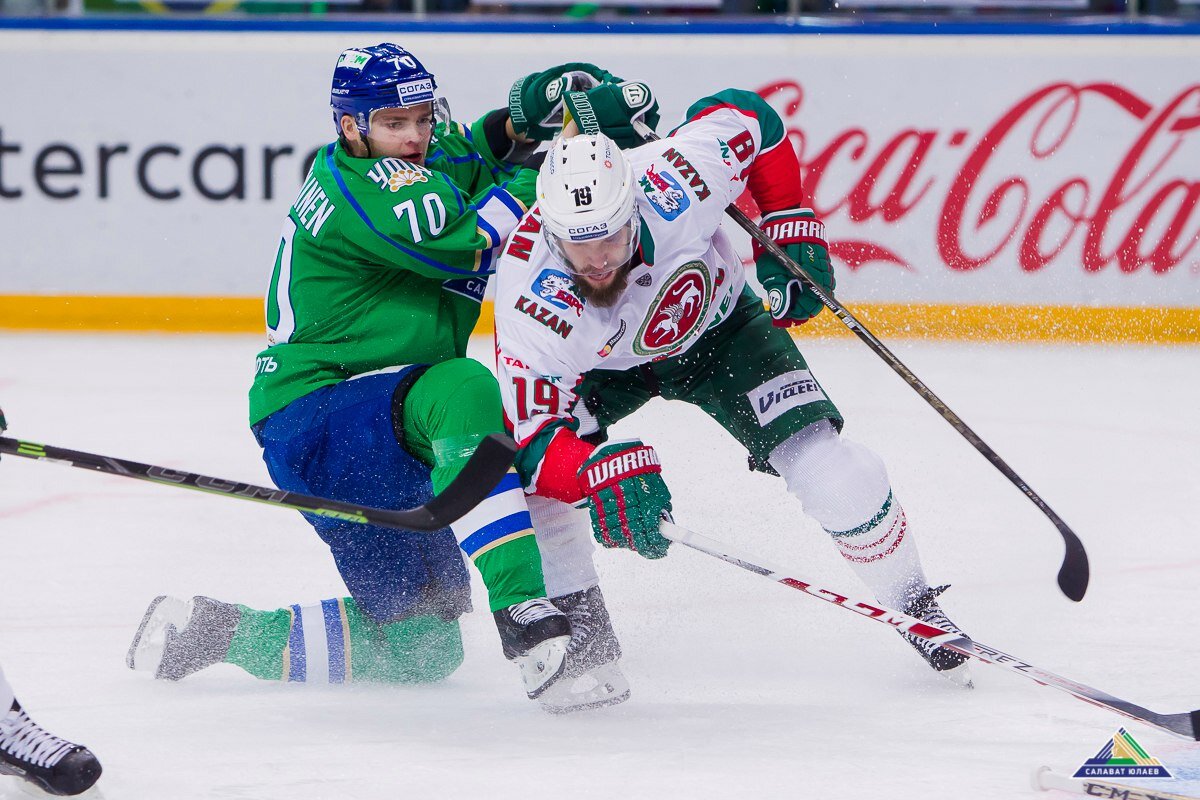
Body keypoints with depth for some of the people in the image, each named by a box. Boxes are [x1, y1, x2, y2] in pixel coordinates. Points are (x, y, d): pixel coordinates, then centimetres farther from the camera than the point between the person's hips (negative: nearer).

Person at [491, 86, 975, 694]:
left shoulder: (672, 180, -38)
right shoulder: (531, 303, -40)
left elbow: (748, 117, -16)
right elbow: (537, 439, -39)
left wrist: (790, 231, -16)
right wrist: (606, 470, -58)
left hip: (715, 327, 1)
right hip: (598, 366, -1)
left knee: (830, 471, -13)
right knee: (530, 470, -29)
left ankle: (916, 606, 13)